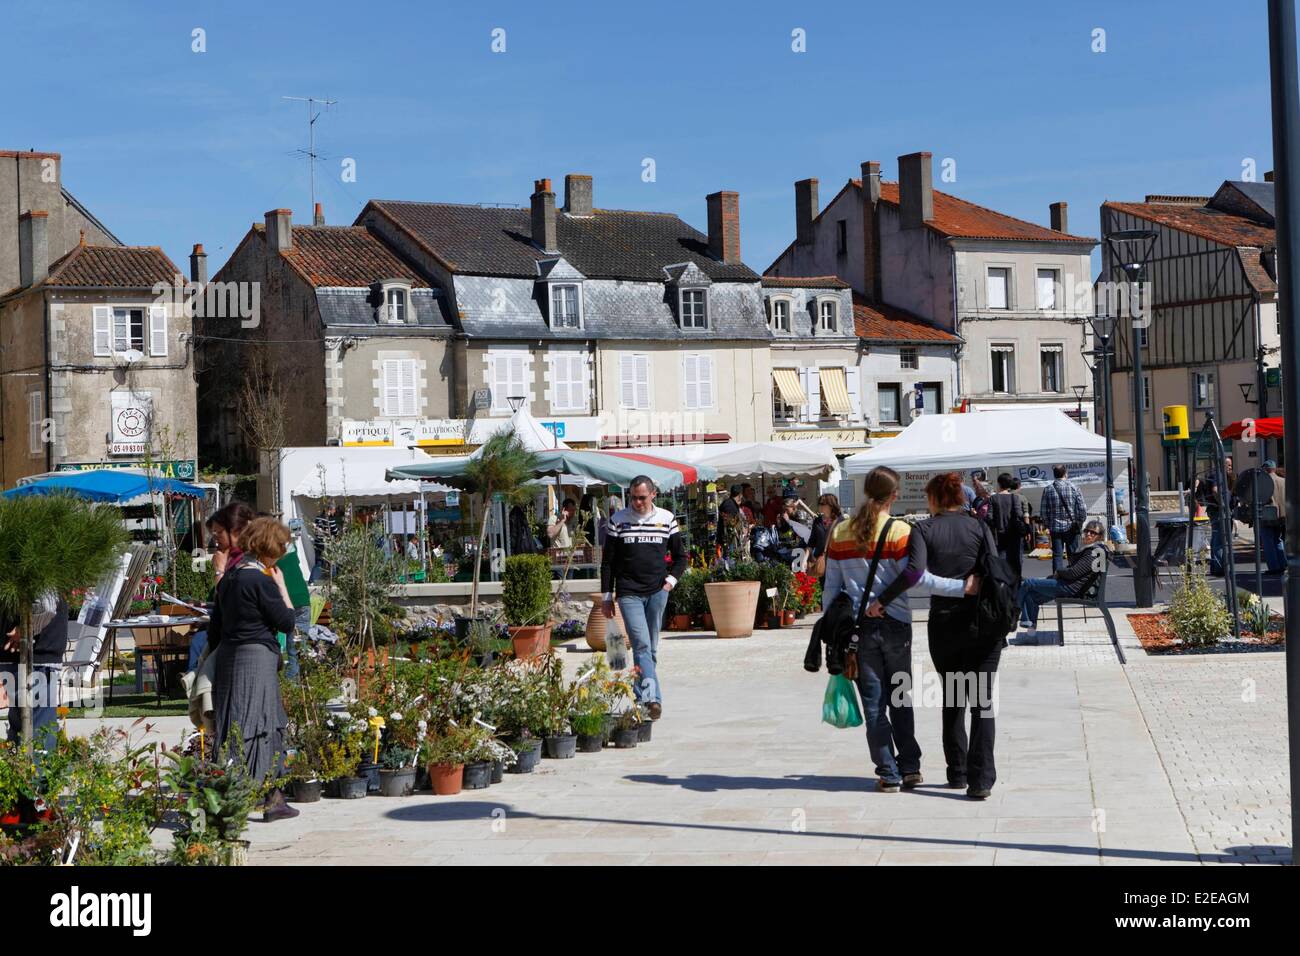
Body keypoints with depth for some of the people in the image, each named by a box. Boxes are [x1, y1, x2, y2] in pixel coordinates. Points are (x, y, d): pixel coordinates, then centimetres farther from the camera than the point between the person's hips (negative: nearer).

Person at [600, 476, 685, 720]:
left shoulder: (666, 518, 8)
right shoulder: (618, 520, 4)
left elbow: (680, 556, 16)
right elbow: (607, 561, 8)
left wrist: (671, 579, 0)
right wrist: (607, 596, 5)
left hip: (658, 591, 2)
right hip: (629, 592, -2)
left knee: (651, 648, 7)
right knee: (641, 645, -15)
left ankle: (641, 697, 18)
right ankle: (653, 698, -25)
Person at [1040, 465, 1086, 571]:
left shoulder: (1048, 490, 0)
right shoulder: (1074, 488, -5)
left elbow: (1043, 511, 0)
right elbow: (1082, 509, -7)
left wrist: (1048, 525, 10)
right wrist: (1079, 523, 5)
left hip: (1055, 528, 1)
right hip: (1071, 527, -1)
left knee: (1057, 555, 3)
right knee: (1073, 554, 7)